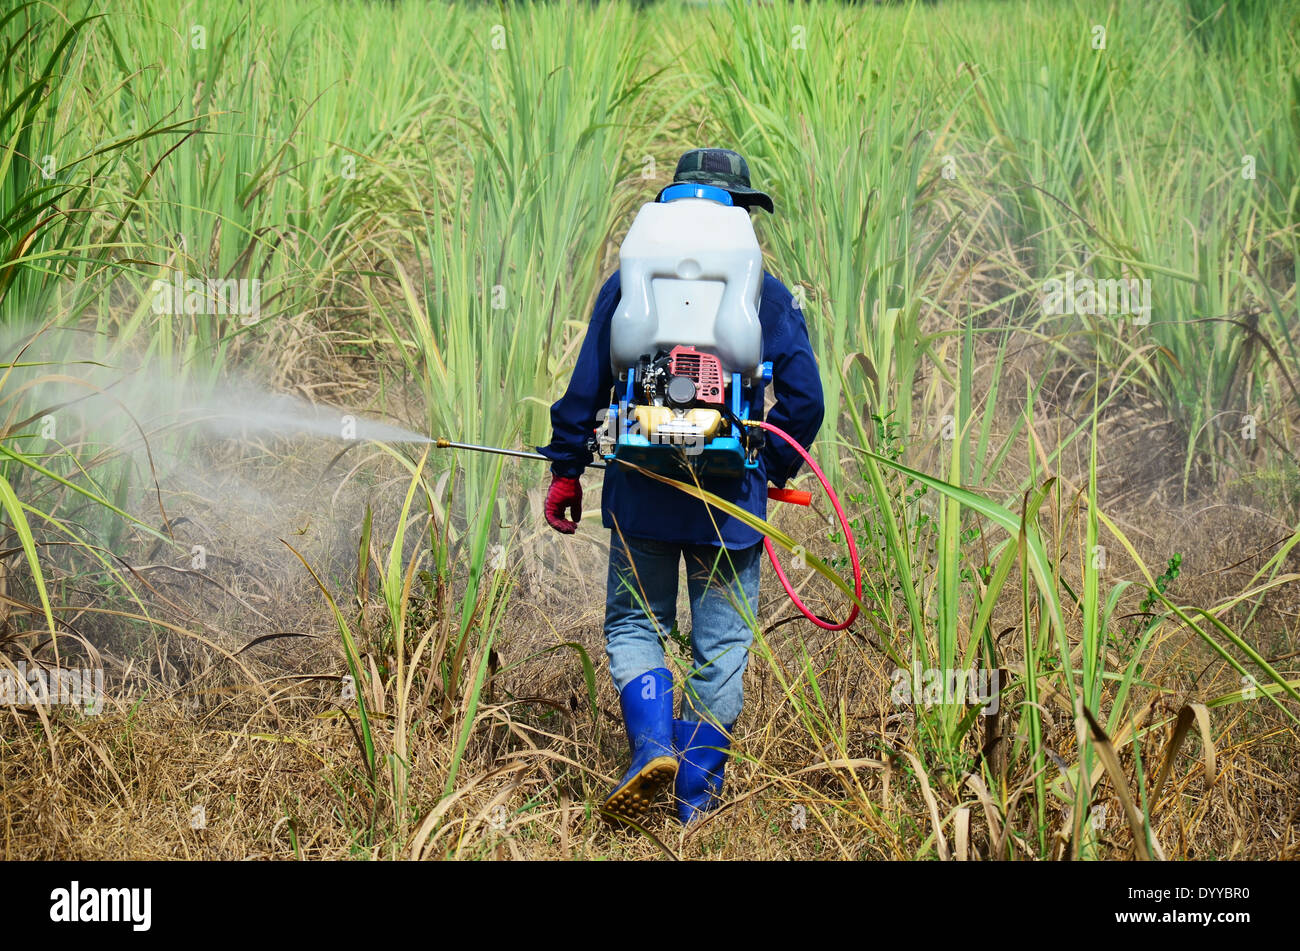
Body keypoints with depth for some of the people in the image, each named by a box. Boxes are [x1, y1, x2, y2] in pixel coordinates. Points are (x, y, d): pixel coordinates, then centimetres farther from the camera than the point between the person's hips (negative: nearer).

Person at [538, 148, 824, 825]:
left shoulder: (628, 283, 2)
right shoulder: (767, 294, 2)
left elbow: (585, 387, 1)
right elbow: (804, 401, 0)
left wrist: (565, 470, 9)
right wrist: (771, 470, 15)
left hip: (642, 490, 0)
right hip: (730, 500, 0)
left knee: (634, 623, 15)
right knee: (721, 643, 9)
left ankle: (652, 744, -9)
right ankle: (697, 795, 12)